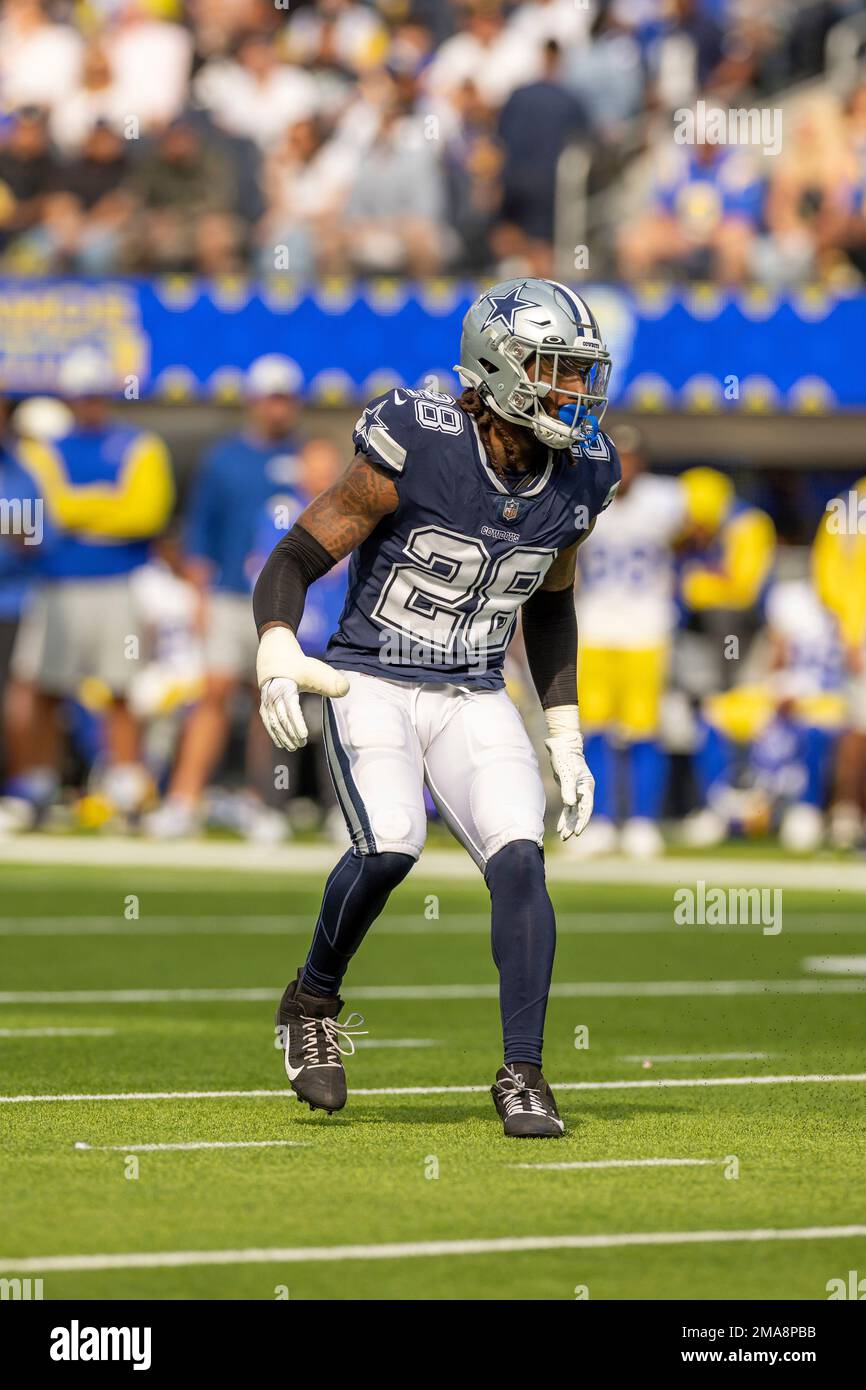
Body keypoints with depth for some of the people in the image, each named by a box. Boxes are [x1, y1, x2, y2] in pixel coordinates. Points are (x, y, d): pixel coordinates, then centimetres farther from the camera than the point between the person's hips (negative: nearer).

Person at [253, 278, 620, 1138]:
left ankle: (522, 1075, -10)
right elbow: (295, 560, -11)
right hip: (371, 686, -4)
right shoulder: (416, 452, -16)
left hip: (473, 703, 4)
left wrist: (566, 738, 16)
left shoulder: (576, 481, 1)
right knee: (390, 844, -27)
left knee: (518, 858, -17)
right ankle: (313, 1001, 0)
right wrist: (278, 656, -30)